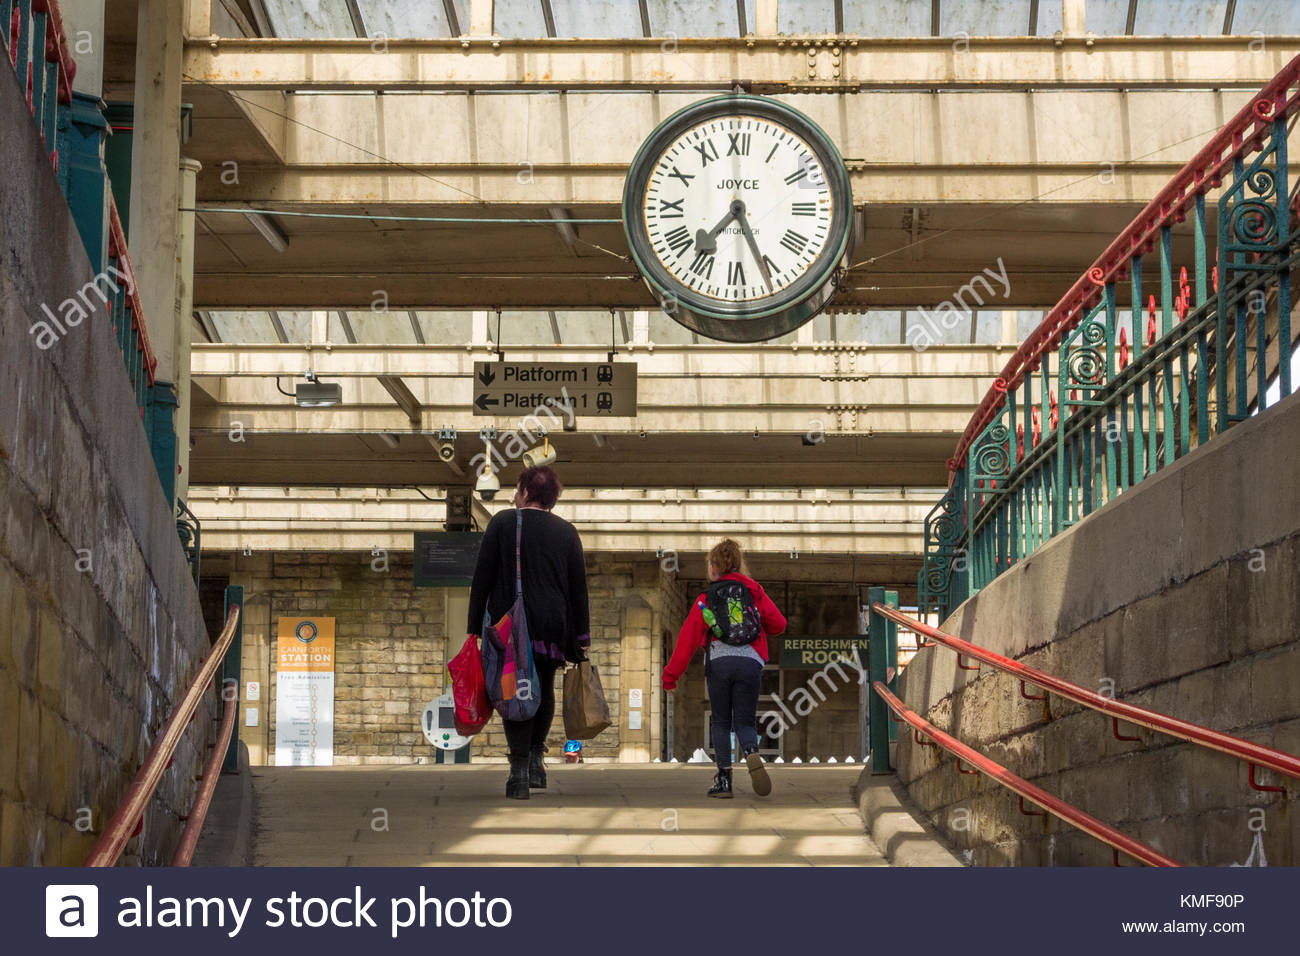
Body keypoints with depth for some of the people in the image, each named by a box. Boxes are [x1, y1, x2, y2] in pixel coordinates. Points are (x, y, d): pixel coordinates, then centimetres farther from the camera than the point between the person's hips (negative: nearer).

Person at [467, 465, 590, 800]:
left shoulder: (502, 522, 0)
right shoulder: (566, 531, 8)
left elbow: (482, 578, -2)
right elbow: (579, 587, 8)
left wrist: (475, 626, 2)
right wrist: (580, 635, 13)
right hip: (552, 626, 2)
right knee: (544, 690, 20)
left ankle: (519, 771, -8)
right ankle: (536, 757, 20)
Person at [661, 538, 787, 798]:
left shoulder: (705, 600, 12)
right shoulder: (754, 591, 15)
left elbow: (688, 639, 11)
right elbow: (778, 624, 13)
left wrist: (672, 674, 15)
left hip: (718, 662, -1)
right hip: (750, 662, 1)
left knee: (720, 722, 11)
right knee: (744, 721, 8)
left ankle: (724, 777, 1)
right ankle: (752, 755, -25)